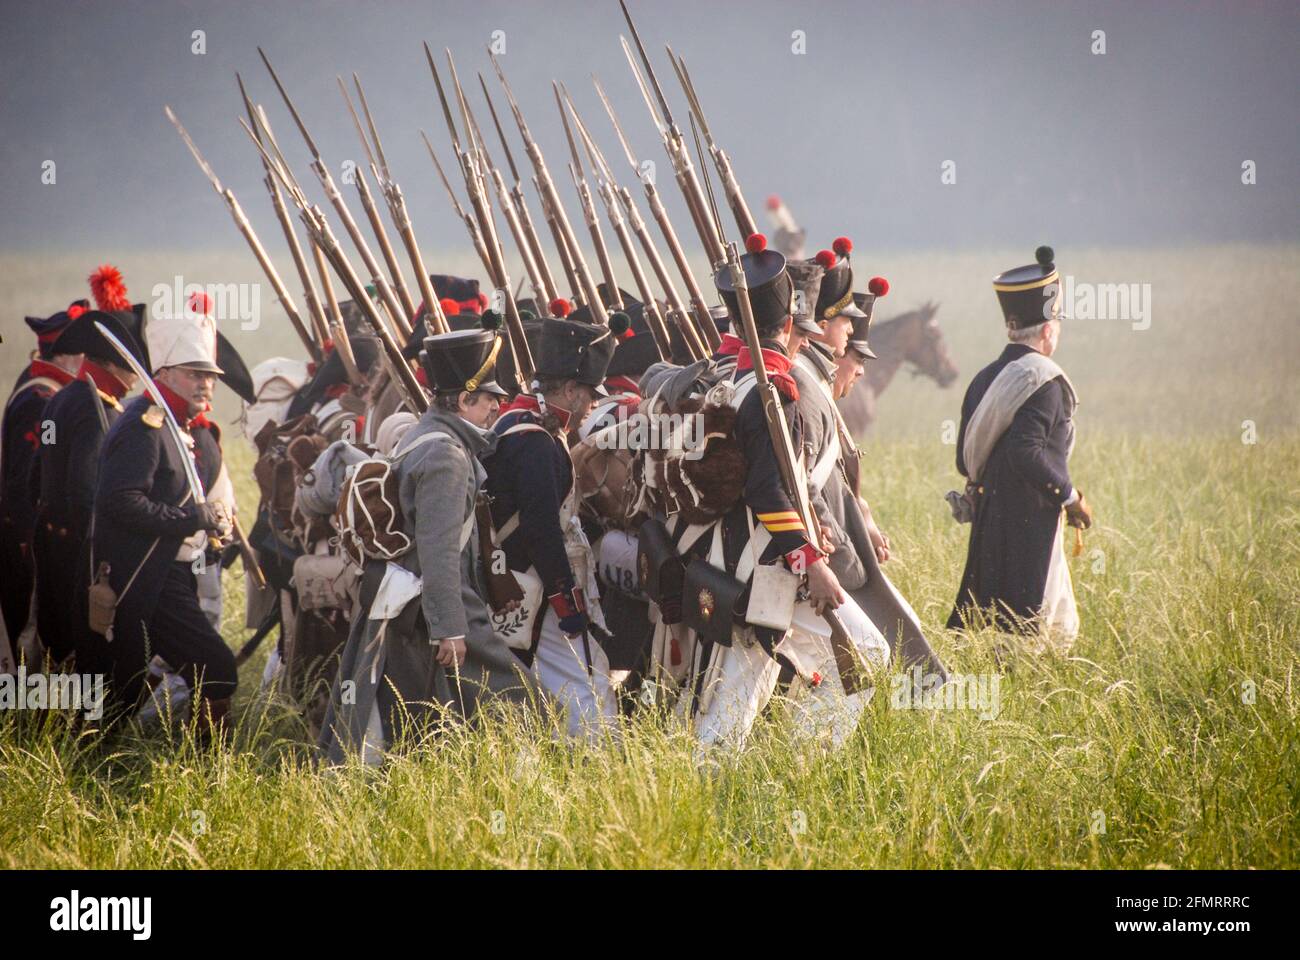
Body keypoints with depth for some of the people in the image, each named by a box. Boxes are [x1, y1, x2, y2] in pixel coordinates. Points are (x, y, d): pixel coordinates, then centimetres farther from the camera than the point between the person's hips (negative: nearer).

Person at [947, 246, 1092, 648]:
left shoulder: (985, 379, 13)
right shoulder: (1044, 380, -13)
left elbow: (965, 460, 13)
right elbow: (1026, 451, -25)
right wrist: (1070, 496, -14)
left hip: (987, 517, 9)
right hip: (1029, 521, -9)